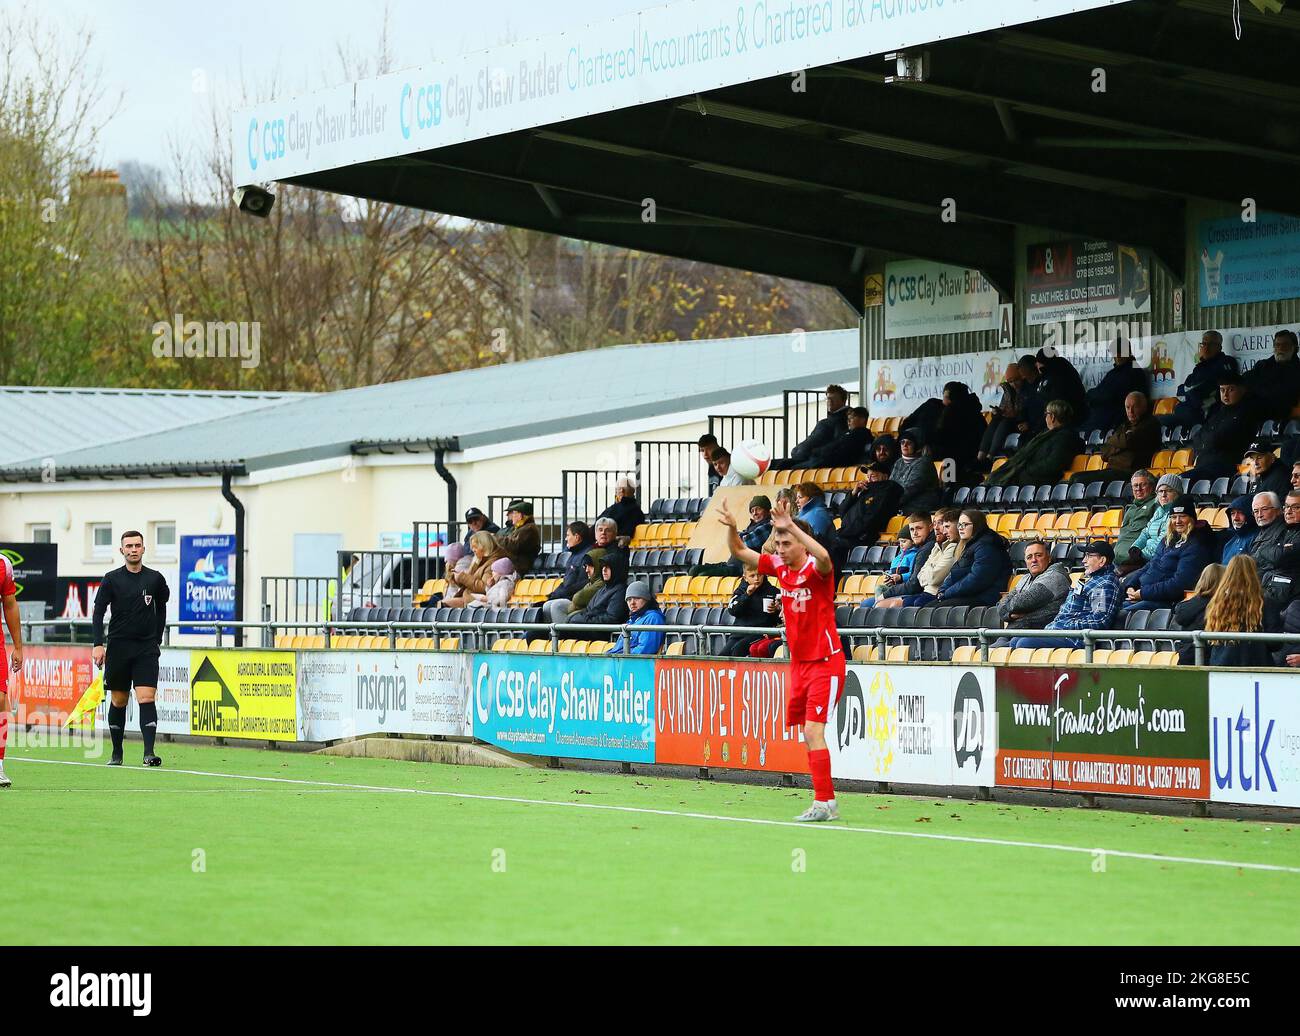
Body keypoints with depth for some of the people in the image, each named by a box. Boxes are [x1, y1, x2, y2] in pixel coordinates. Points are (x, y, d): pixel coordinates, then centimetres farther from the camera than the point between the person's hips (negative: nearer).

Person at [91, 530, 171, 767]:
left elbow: (161, 609, 18)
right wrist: (98, 645, -13)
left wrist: (157, 640, 16)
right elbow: (98, 612, -3)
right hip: (118, 647, 0)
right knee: (119, 701, 8)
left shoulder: (155, 579, 4)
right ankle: (117, 753, 19)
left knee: (146, 698, -13)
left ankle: (149, 752, -20)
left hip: (146, 648, 0)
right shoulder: (112, 579, 0)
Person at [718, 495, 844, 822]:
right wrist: (732, 527, -12)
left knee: (813, 731, -16)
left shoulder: (816, 570, -16)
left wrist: (791, 526, -41)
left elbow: (823, 556, -41)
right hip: (799, 664, 8)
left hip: (825, 663, -8)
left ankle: (822, 802, -14)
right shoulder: (780, 566, 4)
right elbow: (740, 553, 8)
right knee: (809, 735, 8)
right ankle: (827, 803, 13)